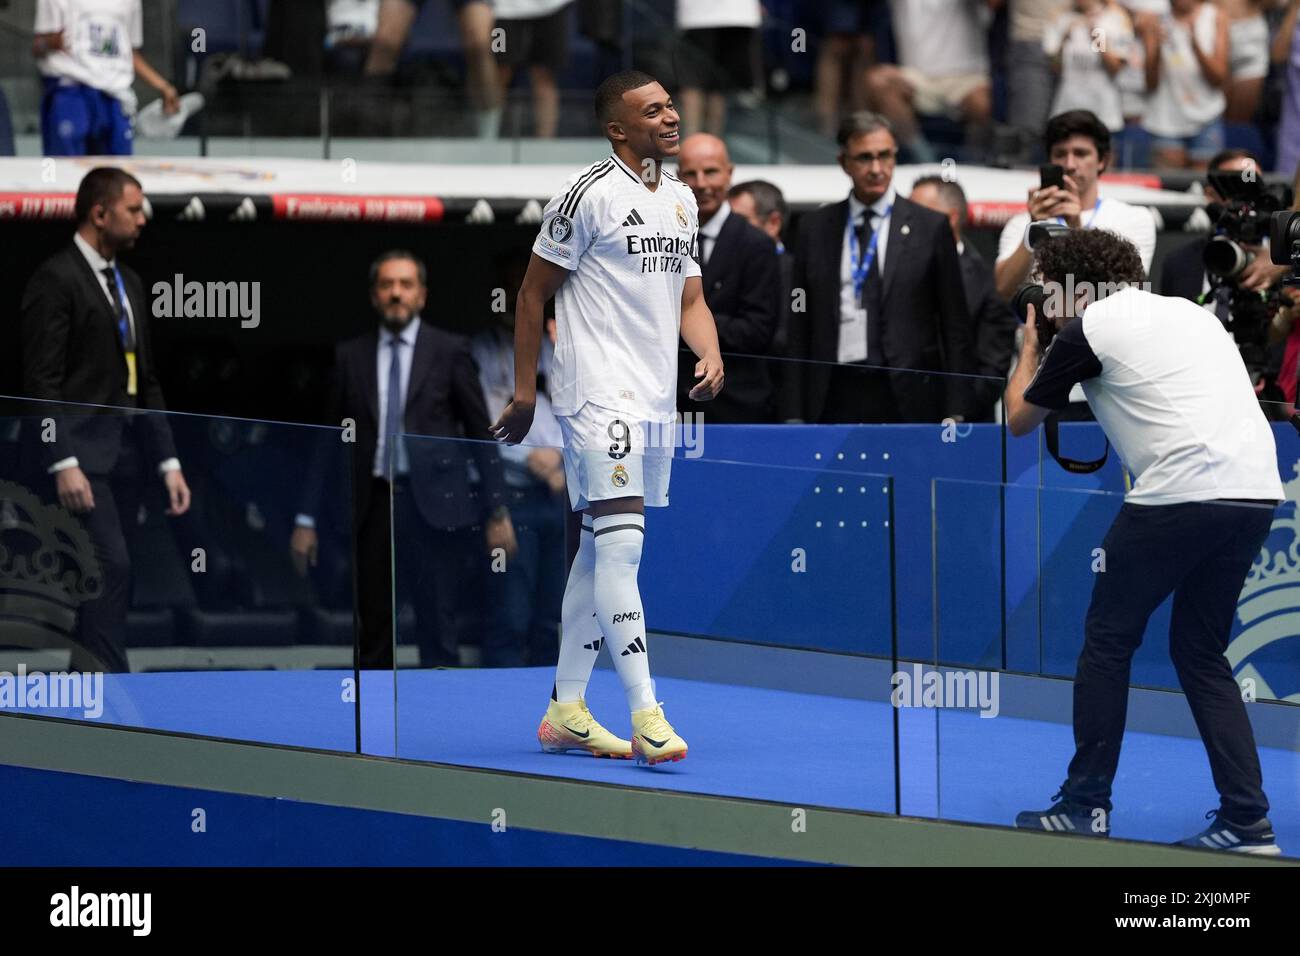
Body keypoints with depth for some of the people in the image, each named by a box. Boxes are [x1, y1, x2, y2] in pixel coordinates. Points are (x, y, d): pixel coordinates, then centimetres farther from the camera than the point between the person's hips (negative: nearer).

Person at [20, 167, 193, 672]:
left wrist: (168, 462, 13)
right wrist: (63, 464, -21)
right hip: (83, 451, -8)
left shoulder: (128, 283, 17)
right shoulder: (55, 279, -9)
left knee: (105, 574, 6)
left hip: (126, 451, 8)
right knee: (112, 567, -15)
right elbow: (42, 380, -14)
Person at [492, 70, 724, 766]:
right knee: (621, 543, -15)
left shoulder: (682, 200, 15)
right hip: (598, 393, -8)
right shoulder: (589, 193, -9)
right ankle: (645, 715, -19)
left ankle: (565, 711, 17)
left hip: (656, 397, 8)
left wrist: (711, 356, -1)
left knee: (600, 549, 11)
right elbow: (533, 293, -4)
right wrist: (525, 391, -4)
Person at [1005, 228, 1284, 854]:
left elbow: (1020, 420, 16)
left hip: (1181, 492, -7)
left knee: (1108, 638, 10)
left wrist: (1030, 349, 34)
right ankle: (1248, 820, 8)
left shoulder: (1089, 330, 4)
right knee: (1201, 651, 16)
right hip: (1255, 491, 7)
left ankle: (1086, 805, 12)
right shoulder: (1189, 312, 23)